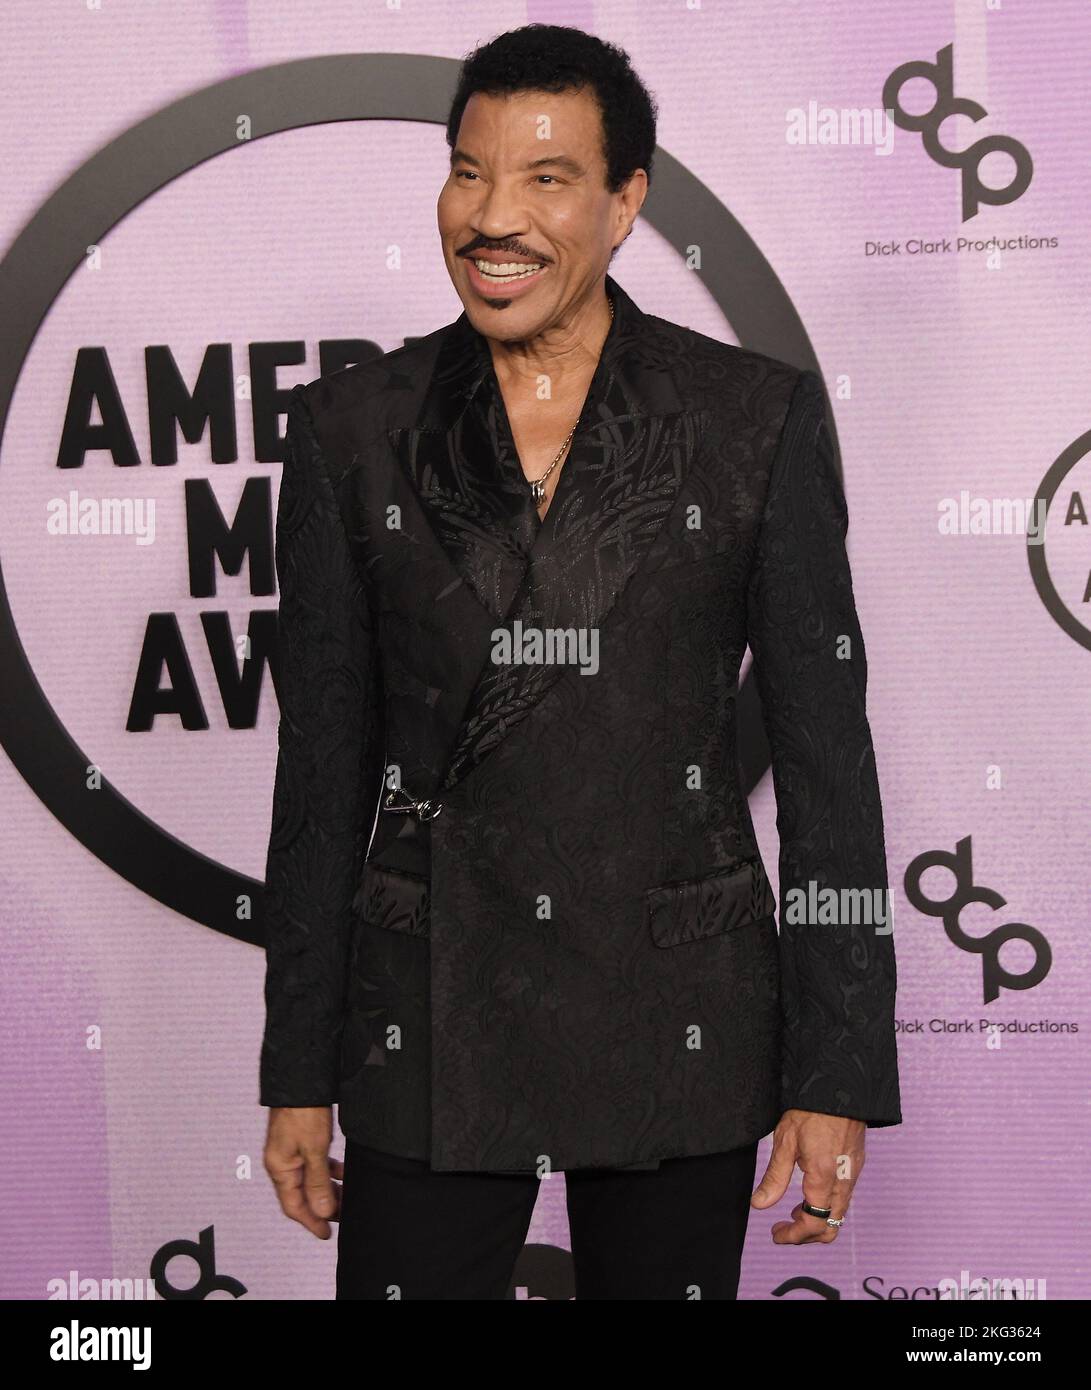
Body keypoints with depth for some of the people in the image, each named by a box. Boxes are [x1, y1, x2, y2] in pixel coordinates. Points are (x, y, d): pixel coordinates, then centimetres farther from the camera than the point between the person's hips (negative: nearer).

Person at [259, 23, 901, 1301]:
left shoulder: (756, 416, -3)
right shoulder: (353, 429, 0)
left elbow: (825, 751, -2)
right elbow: (323, 762, 4)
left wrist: (839, 1075, -5)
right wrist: (297, 1075, 4)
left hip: (680, 1022, 0)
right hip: (433, 1022, 1)